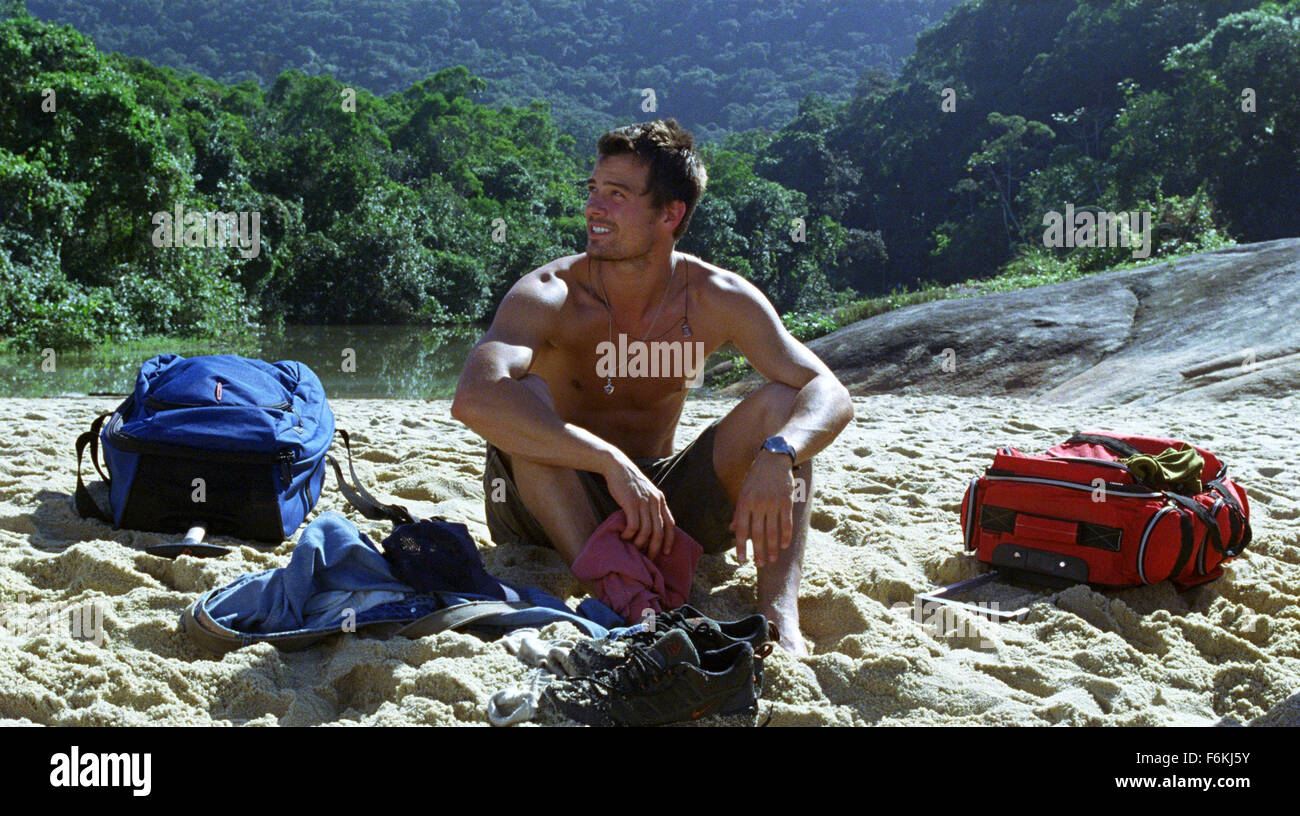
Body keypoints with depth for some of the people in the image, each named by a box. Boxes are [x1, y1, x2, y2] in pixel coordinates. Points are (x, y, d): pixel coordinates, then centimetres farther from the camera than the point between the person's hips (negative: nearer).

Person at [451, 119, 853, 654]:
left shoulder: (717, 299, -10)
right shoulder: (549, 295, -19)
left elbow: (831, 396, -17)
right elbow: (474, 398, -39)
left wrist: (778, 455, -41)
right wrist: (612, 463, -47)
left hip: (664, 498, 3)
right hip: (554, 509, -2)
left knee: (780, 404, -18)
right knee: (527, 395, -31)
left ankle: (779, 615, -33)